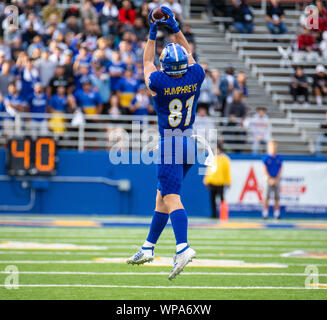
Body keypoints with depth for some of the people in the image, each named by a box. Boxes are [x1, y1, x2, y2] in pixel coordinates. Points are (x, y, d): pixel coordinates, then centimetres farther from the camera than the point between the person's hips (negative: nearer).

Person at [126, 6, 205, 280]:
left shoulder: (159, 82, -13)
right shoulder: (195, 76, -3)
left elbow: (147, 61, 9)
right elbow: (188, 53, 17)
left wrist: (153, 32, 16)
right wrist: (175, 27, 19)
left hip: (169, 145, -6)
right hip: (189, 143, 6)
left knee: (172, 199, -13)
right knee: (163, 195, 17)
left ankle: (183, 247, -32)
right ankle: (149, 247, 25)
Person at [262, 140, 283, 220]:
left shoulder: (279, 158, 8)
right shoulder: (266, 158, -1)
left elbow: (280, 170, 7)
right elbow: (265, 170, -5)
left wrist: (277, 179, -6)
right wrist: (270, 179, -13)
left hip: (276, 180, 3)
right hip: (268, 179, -3)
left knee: (277, 197, 1)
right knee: (266, 196, -8)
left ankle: (277, 214, 3)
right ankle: (265, 214, -7)